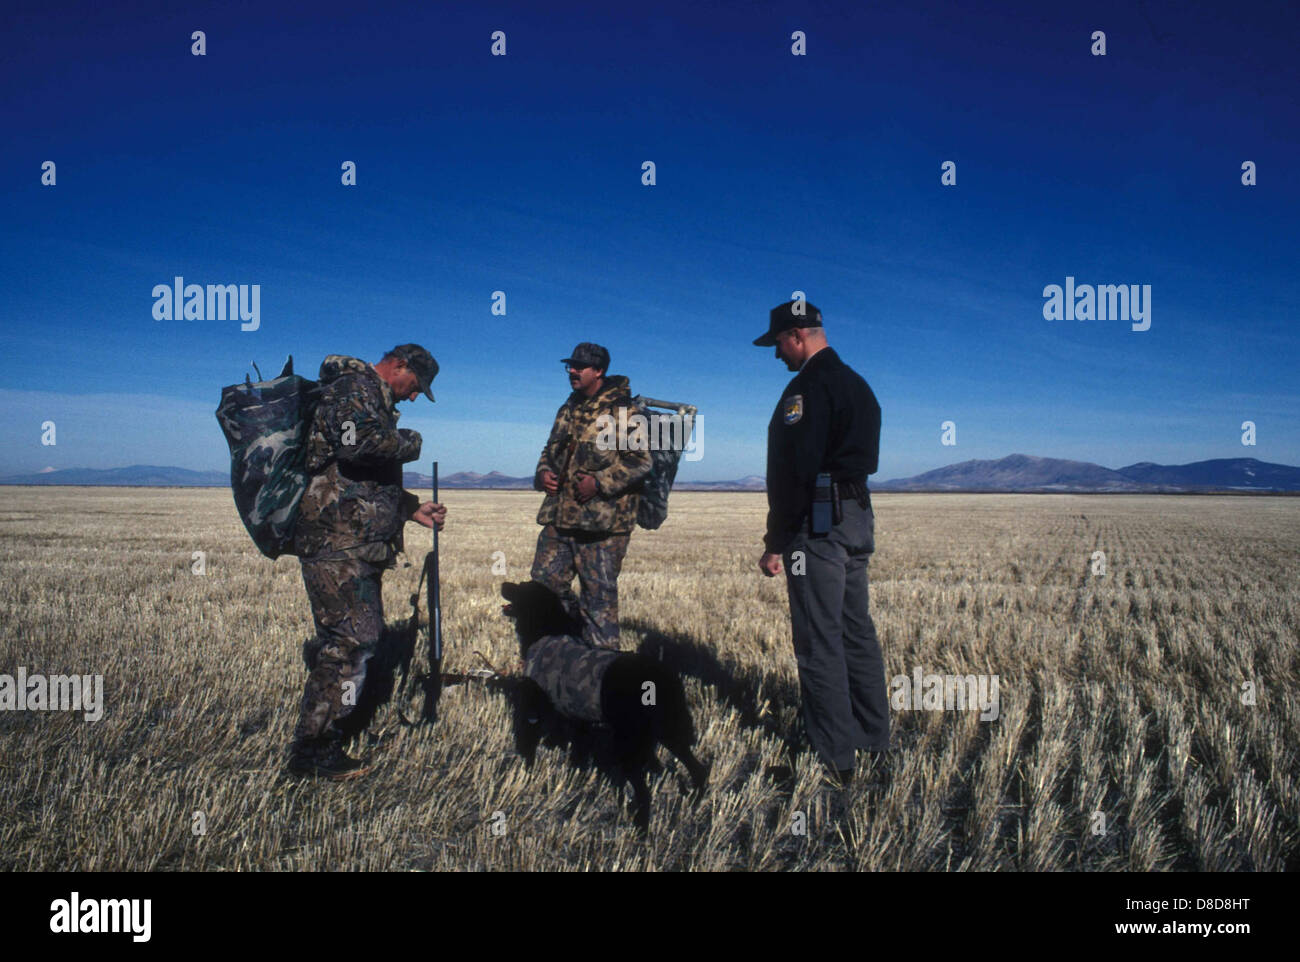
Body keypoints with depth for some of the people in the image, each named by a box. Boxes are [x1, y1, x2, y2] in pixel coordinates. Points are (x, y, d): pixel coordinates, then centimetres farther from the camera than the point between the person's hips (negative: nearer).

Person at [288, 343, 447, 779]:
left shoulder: (375, 401, 25)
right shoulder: (354, 387, -7)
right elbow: (355, 442, -29)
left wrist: (411, 509, 22)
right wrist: (410, 442, -14)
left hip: (358, 546, 11)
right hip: (337, 542, -11)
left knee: (354, 636, 14)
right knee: (350, 639, -11)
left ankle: (317, 741, 23)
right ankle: (313, 750, -4)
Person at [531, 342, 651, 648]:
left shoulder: (621, 411, -7)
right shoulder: (568, 410, 17)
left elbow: (640, 460, -12)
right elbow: (550, 450, 27)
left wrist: (599, 482, -20)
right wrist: (543, 473, 5)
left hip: (602, 523, -8)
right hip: (558, 517, 8)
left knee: (599, 595, -1)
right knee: (544, 583, 10)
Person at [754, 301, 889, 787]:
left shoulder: (809, 386, -13)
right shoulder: (857, 384, 18)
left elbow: (795, 471, -20)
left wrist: (775, 542, -17)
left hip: (820, 524, -10)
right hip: (858, 519, 10)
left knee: (819, 641, -5)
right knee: (856, 630, 15)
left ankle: (834, 757, 0)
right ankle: (874, 738, 24)